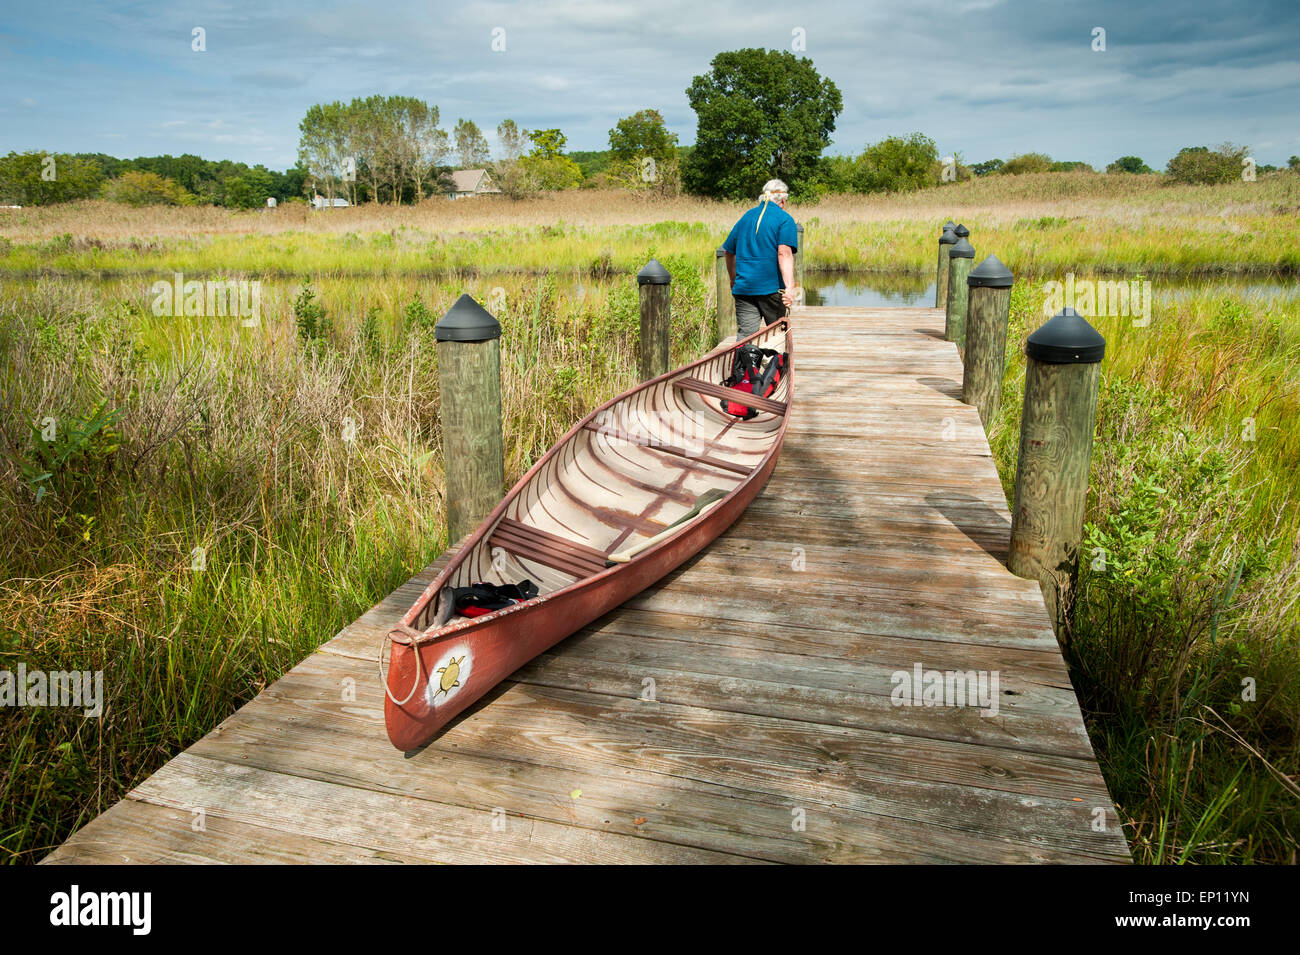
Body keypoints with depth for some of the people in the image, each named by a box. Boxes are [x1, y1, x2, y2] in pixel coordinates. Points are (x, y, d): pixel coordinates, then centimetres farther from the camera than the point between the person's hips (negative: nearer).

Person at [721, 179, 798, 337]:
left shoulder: (746, 217, 16)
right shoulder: (785, 219, -1)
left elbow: (728, 251, 22)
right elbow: (784, 253, -16)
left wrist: (733, 280, 36)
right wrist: (790, 287, -23)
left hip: (743, 288, 4)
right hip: (771, 287, -4)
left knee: (745, 335, -2)